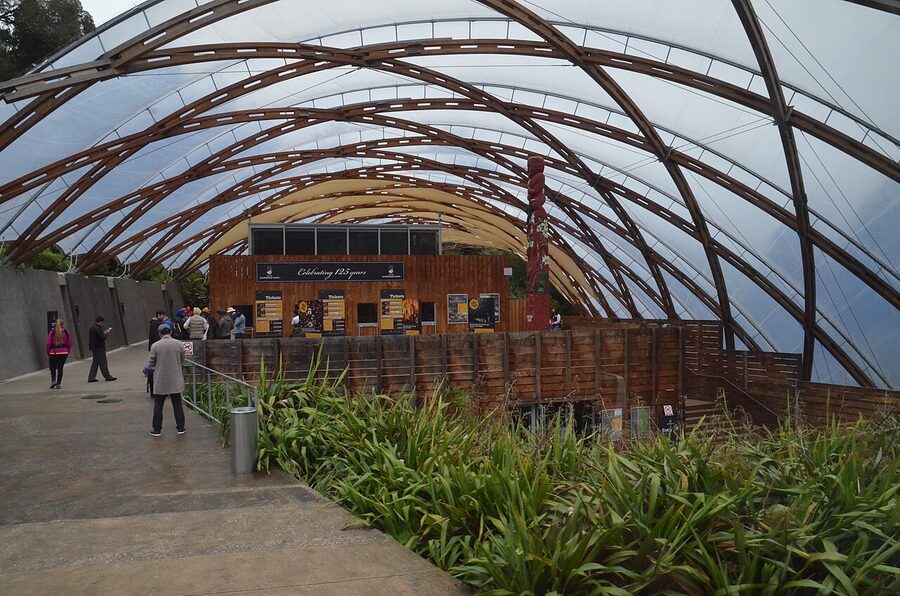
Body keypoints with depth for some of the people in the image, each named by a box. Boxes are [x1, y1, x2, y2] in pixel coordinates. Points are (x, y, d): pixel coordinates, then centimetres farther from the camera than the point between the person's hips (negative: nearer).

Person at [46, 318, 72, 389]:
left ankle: (53, 380, -9)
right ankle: (58, 384, 4)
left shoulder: (52, 332, -5)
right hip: (63, 352, 1)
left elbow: (48, 343, -6)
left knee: (53, 367, 12)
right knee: (60, 368, 6)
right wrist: (67, 352, 13)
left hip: (54, 352, -1)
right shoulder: (66, 332, 0)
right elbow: (69, 343, 1)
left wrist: (48, 352, 5)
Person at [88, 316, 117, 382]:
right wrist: (107, 333, -5)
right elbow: (102, 337, -20)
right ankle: (107, 377, 2)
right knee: (103, 363, -3)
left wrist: (105, 332, 8)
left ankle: (91, 378, 13)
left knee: (95, 363, 13)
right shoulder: (97, 329, -18)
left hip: (94, 348, 10)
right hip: (99, 348, -10)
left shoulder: (93, 328, 14)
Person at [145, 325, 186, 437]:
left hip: (161, 381, -2)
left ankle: (157, 429, 12)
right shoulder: (180, 344, -3)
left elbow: (151, 364, -2)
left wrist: (148, 369, 21)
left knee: (158, 405, 8)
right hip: (176, 380, 2)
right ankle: (181, 427, 14)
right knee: (177, 404, 10)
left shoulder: (155, 346, -9)